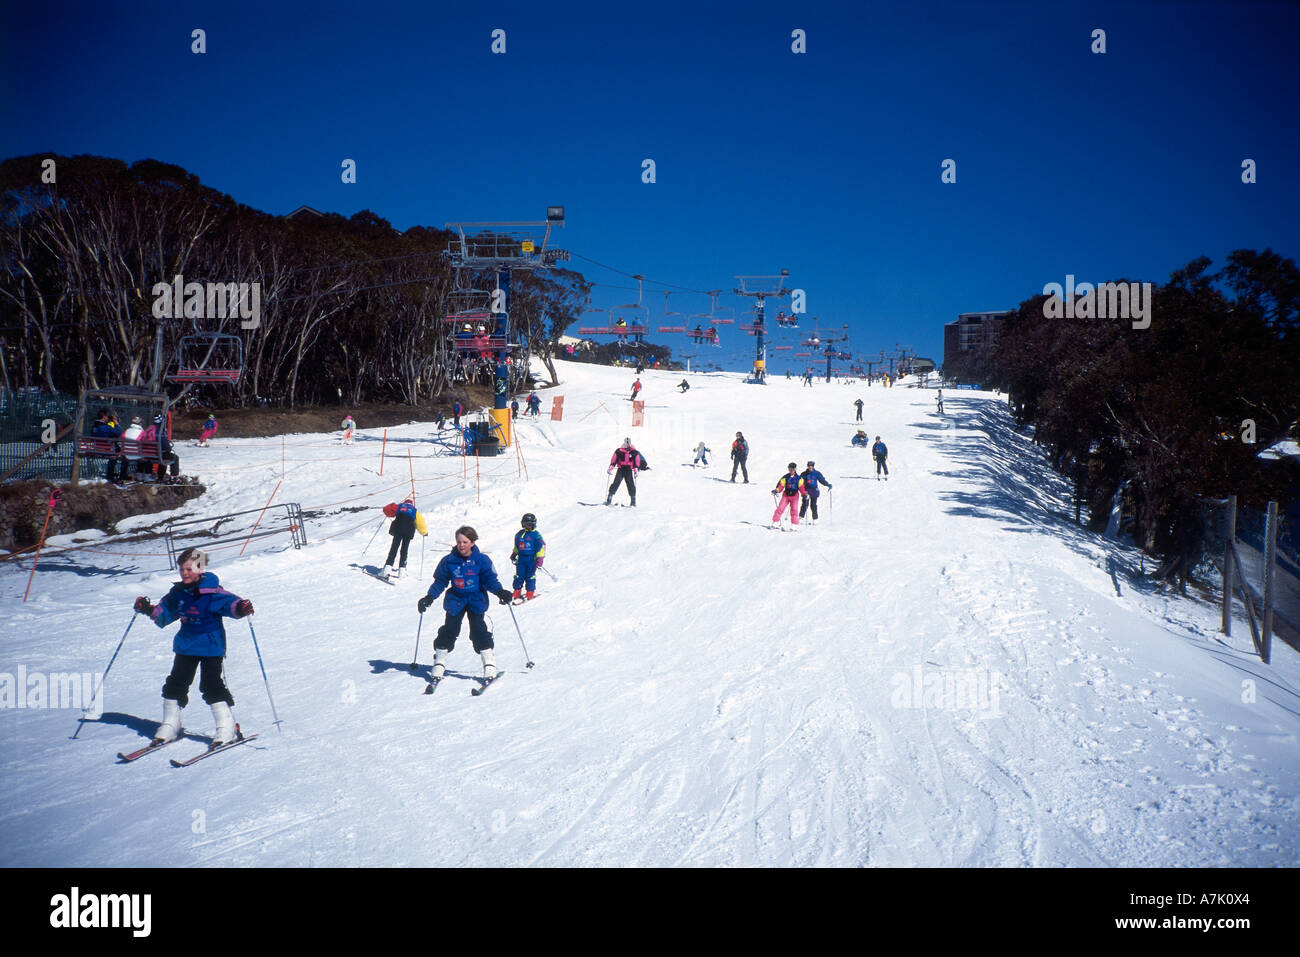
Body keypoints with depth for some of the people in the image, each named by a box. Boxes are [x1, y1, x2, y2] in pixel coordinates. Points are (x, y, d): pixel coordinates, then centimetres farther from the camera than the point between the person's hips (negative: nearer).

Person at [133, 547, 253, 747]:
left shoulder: (212, 592, -13)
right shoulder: (178, 592, 6)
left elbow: (229, 602, -20)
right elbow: (165, 612, 18)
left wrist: (240, 608, -42)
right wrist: (150, 610, 1)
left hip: (211, 646, -7)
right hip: (186, 646, 7)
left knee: (212, 685, -9)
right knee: (175, 684, 11)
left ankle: (226, 728, -1)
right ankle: (170, 725, 25)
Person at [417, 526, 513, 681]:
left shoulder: (481, 560, -7)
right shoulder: (448, 561, -3)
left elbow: (490, 579, -4)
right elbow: (440, 581, 4)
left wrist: (500, 591, -21)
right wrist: (430, 597, -7)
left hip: (476, 600, -2)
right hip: (456, 600, 2)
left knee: (478, 630, -11)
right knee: (449, 630, -5)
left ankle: (489, 663, -3)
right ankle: (439, 662, 8)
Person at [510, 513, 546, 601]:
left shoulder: (536, 535, -5)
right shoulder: (519, 534, 12)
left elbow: (541, 546, -7)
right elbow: (516, 546, 27)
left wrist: (539, 558, -13)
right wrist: (514, 554, 32)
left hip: (531, 559, -5)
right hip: (521, 558, 5)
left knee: (530, 575, -2)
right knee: (519, 575, 4)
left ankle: (530, 592, 7)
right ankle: (516, 591, 11)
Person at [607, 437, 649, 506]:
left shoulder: (634, 452, 1)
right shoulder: (619, 451, 0)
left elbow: (637, 462, 3)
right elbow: (613, 460, 2)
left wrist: (636, 470, -7)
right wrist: (610, 468, -8)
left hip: (629, 470, 0)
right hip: (621, 469, 0)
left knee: (631, 485, -7)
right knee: (616, 483, -12)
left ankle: (633, 502, 0)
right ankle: (609, 499, -10)